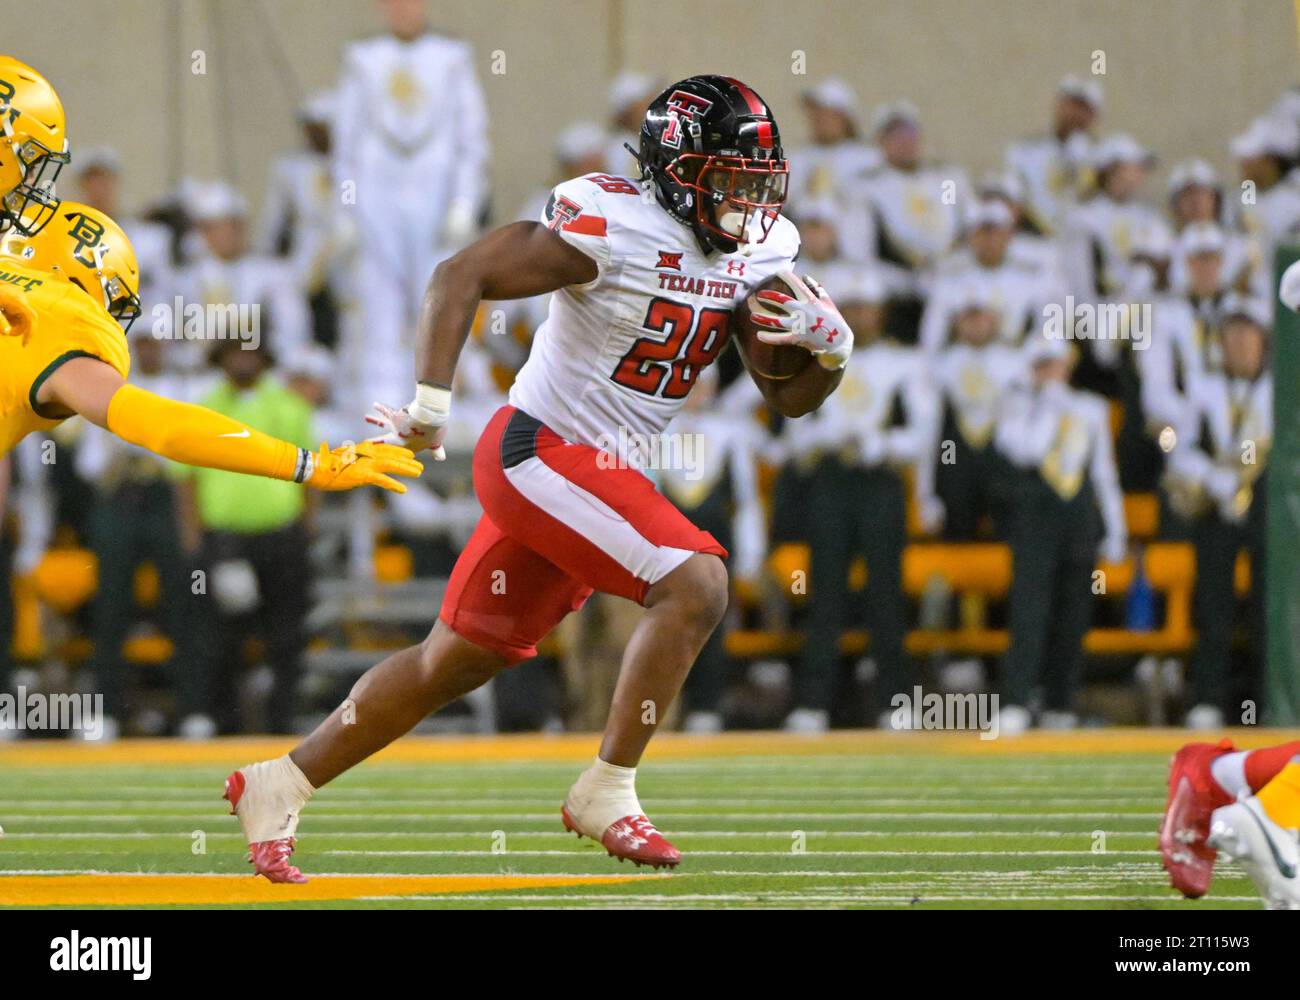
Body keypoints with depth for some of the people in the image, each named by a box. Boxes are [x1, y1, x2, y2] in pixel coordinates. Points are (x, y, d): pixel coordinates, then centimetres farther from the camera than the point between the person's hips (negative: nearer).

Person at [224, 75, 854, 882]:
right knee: (695, 582, -22)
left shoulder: (757, 252, 4)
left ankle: (278, 787, 25)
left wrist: (830, 345, -12)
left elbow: (791, 398, 10)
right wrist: (431, 403, -23)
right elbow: (461, 276, -17)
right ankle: (608, 792, -12)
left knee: (457, 662, 14)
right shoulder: (612, 227, -19)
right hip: (542, 453, -8)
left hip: (604, 478, 8)